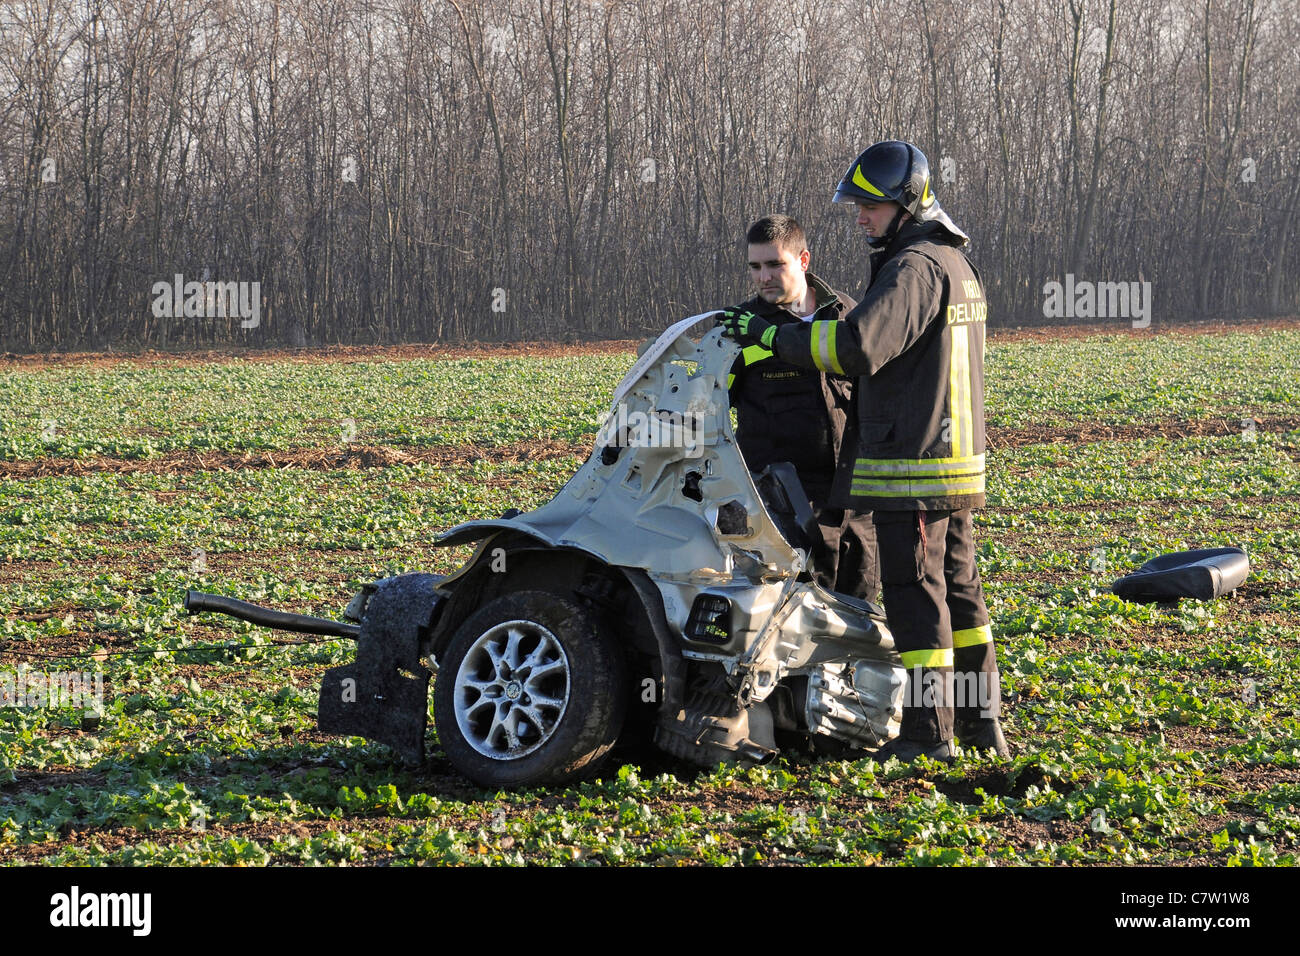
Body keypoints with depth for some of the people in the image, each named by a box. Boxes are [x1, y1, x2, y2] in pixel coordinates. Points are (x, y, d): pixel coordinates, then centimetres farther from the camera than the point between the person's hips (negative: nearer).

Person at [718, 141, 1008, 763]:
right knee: (958, 589, 15)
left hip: (910, 466, -10)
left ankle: (929, 733, -1)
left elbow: (858, 345, -27)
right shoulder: (955, 262, 17)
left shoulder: (916, 267, -16)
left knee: (915, 596, -5)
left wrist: (771, 335, -21)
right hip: (958, 460, 10)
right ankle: (980, 719, 20)